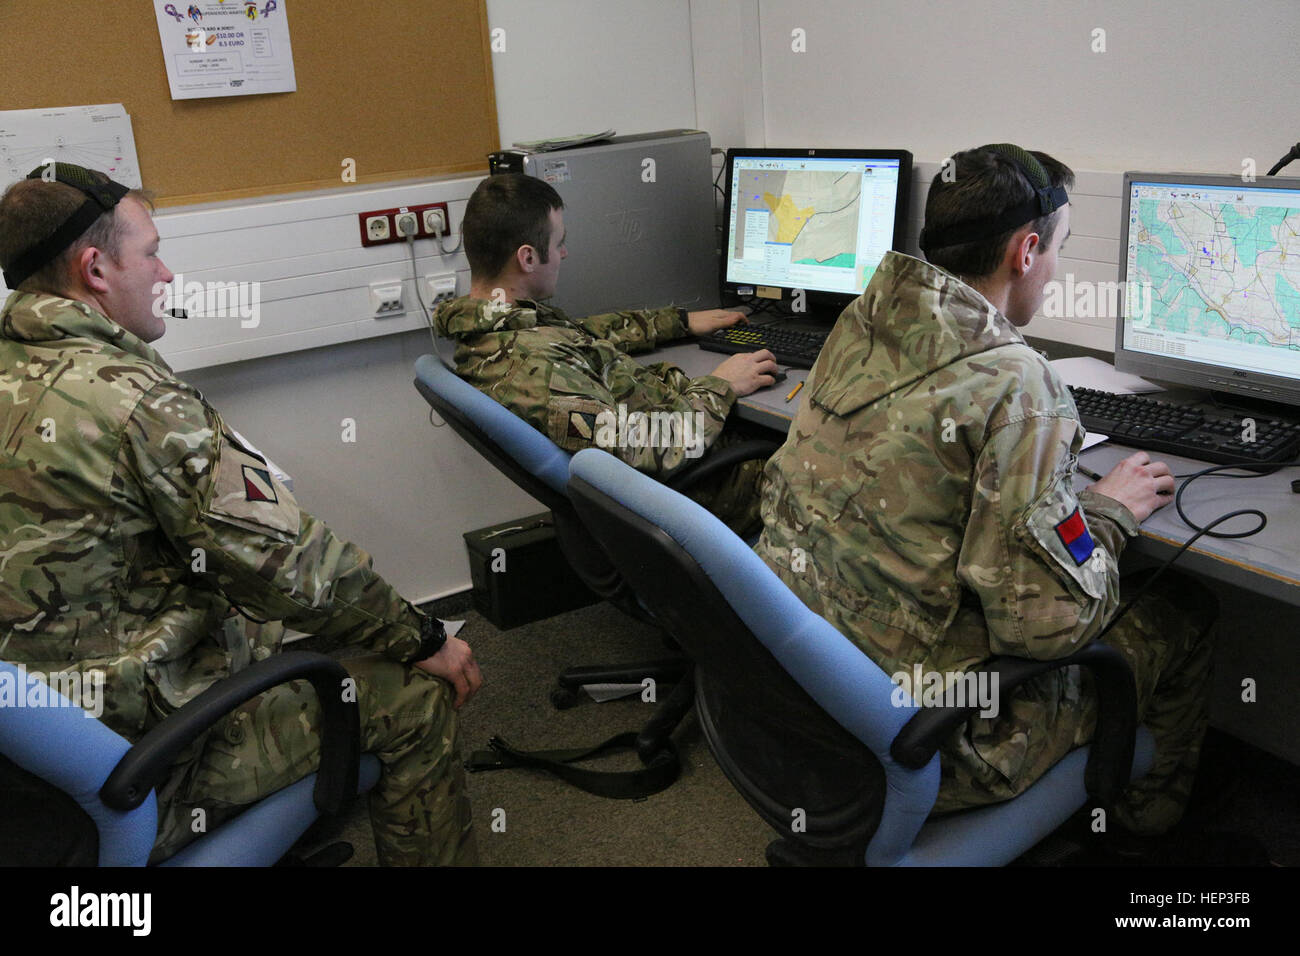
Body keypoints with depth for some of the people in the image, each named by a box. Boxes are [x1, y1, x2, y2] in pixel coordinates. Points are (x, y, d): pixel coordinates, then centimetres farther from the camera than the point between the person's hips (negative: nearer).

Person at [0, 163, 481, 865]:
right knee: (417, 698, -1)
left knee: (263, 619, 27)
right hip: (144, 762, -9)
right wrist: (423, 640, -7)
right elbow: (288, 563, -21)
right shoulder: (134, 399, -24)